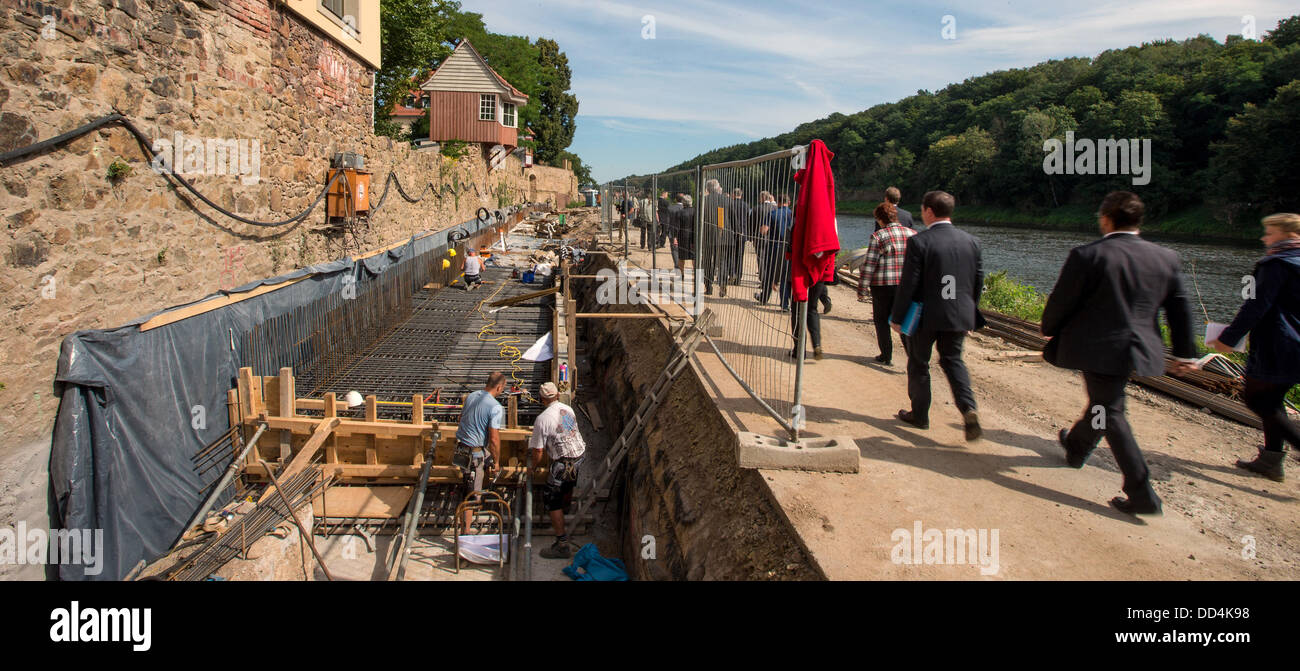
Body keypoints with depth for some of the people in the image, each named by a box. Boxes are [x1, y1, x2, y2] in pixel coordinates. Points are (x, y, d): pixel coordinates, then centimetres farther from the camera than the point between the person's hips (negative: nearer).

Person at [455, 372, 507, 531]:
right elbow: (494, 439, -20)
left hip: (460, 446, 8)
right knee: (471, 494, 0)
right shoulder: (495, 407, -19)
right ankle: (466, 532, 5)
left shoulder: (470, 397, 4)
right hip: (474, 454, -8)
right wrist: (496, 462, -6)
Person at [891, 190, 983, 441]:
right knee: (953, 359, 19)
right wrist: (971, 312, 19)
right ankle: (968, 408, -2)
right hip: (959, 315, 5)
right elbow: (979, 280, 8)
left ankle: (919, 415, 24)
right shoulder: (971, 241, 3)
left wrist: (897, 317, -6)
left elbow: (908, 284, -14)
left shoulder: (919, 242, -14)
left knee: (919, 364, 13)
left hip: (925, 316, -5)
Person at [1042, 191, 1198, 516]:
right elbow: (1180, 309, 9)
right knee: (1103, 401, 25)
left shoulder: (1087, 256, -15)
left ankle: (1142, 494, -3)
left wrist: (1049, 330, 10)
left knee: (1110, 413, 0)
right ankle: (1076, 445, 50)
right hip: (1139, 349, 6)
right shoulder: (1165, 257, 3)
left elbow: (1061, 302, -10)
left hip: (1100, 348, -6)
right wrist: (1185, 353, 19)